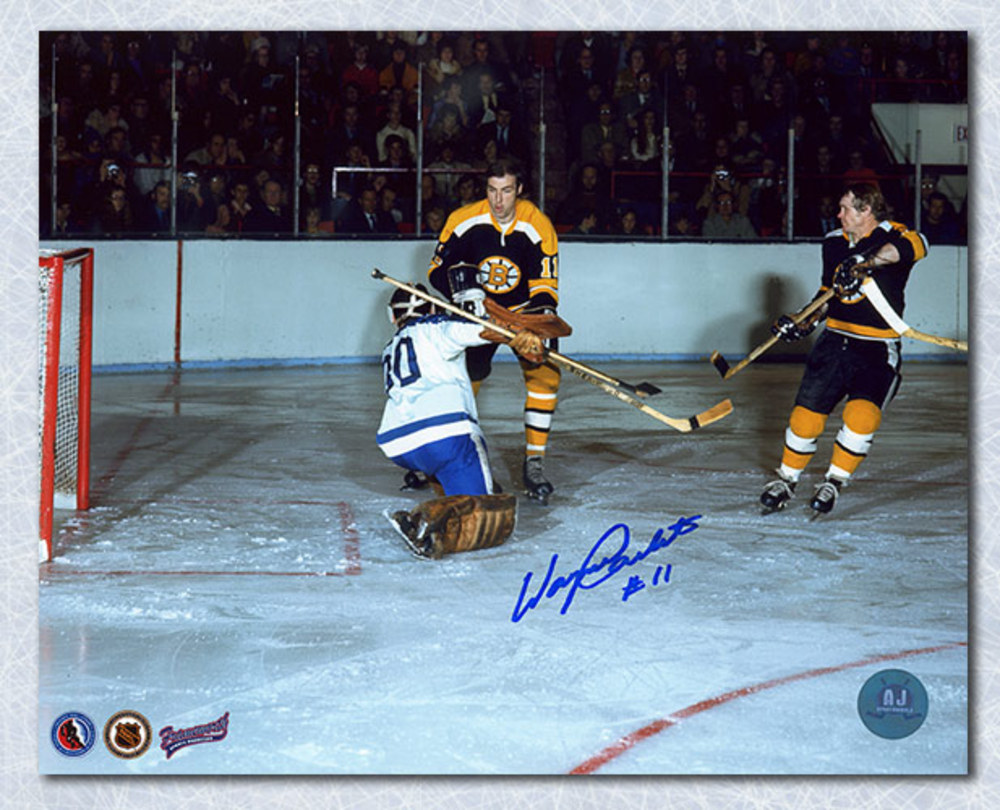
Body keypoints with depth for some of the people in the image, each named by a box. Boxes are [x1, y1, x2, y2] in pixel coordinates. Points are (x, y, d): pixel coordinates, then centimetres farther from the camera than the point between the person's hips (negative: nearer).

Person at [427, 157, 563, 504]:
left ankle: (533, 462, -10)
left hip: (524, 309, -1)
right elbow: (438, 269, -9)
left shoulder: (538, 227, -20)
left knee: (545, 373, -18)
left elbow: (545, 287, -19)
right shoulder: (464, 221, -16)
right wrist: (461, 288, -29)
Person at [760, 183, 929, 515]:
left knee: (862, 415, -21)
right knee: (806, 413, 1)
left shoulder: (890, 235, -10)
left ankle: (834, 481, 1)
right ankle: (786, 479, 23)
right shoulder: (834, 243, 9)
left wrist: (865, 261, -44)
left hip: (878, 351, -5)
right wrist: (804, 324, 10)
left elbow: (916, 244, -35)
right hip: (835, 340, 5)